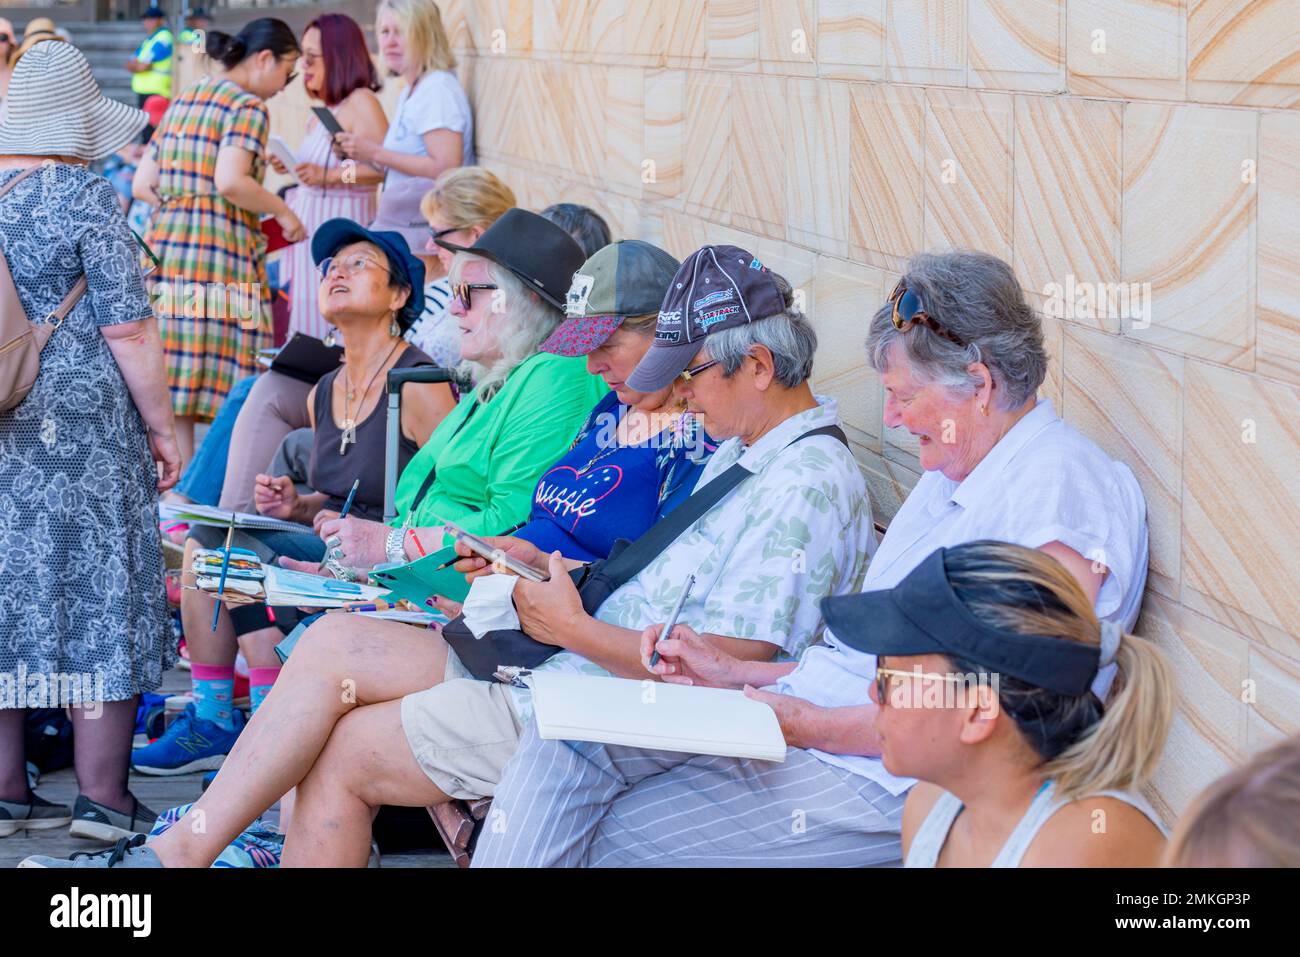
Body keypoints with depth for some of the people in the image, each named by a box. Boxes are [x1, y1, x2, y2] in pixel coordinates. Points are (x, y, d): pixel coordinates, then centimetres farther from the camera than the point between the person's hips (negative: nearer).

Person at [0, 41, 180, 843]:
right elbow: (128, 329, -12)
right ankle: (103, 798, 3)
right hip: (81, 431, -6)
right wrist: (162, 425, -3)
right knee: (97, 598, 1)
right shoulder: (85, 197, -10)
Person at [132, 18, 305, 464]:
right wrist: (283, 212, -6)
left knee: (171, 385, 6)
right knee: (220, 387, -3)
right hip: (220, 251, -8)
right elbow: (230, 181, -19)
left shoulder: (182, 102, 19)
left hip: (163, 243, 8)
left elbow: (143, 183, 16)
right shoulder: (248, 107, -5)